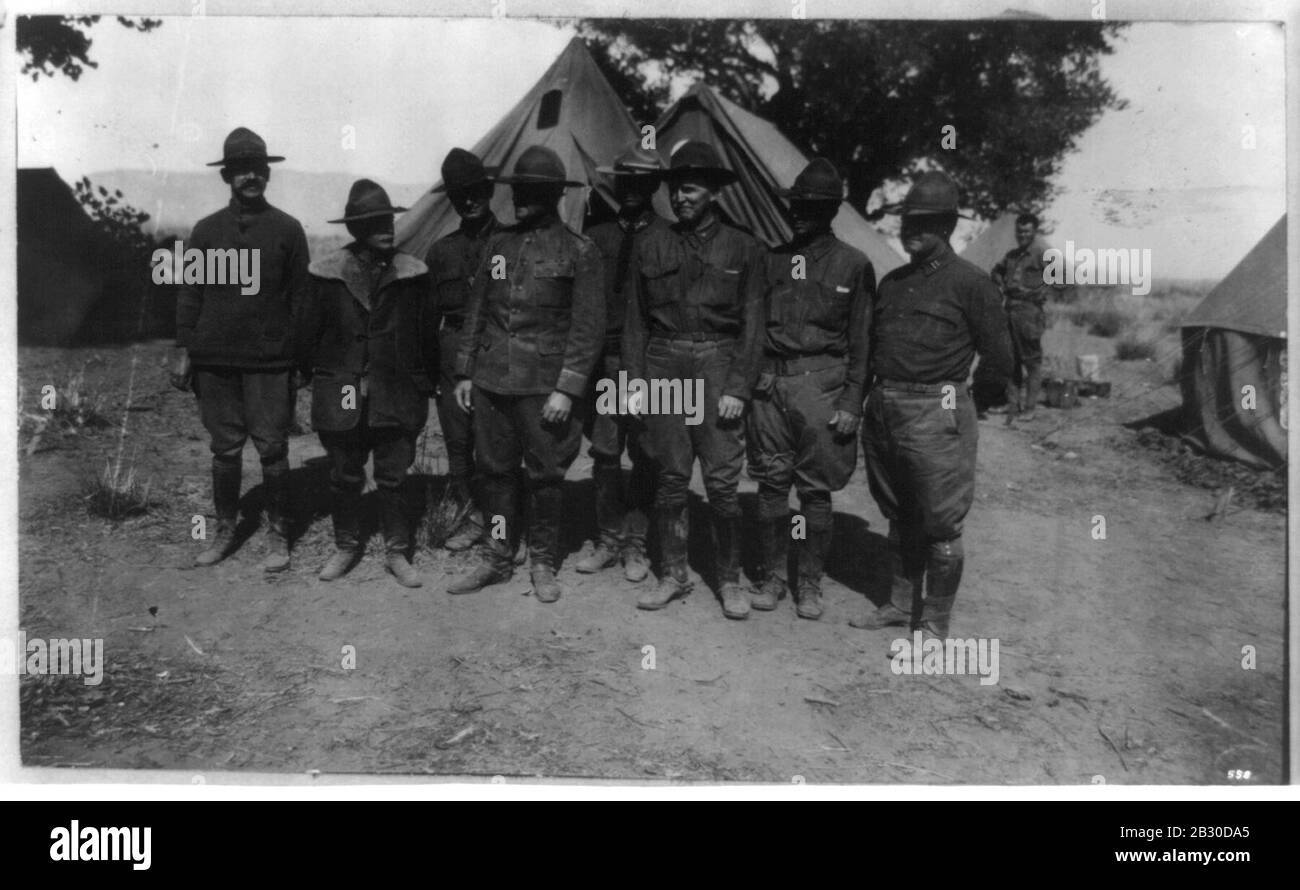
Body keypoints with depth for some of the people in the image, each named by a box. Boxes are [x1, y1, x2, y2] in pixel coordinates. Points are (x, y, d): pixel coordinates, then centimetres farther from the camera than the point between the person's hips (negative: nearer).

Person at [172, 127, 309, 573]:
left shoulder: (287, 229, 3)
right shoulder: (205, 230, 8)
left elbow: (300, 297, 3)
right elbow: (189, 293, 10)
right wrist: (183, 352, 4)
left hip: (270, 361, -2)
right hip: (214, 360, 2)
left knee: (272, 450, 0)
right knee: (224, 449, 8)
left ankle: (278, 535, 12)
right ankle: (224, 529, 22)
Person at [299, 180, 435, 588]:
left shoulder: (411, 275, 0)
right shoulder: (329, 274, -2)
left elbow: (428, 334, 6)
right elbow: (311, 332, 7)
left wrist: (426, 382, 7)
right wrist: (316, 375, 9)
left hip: (397, 396, 0)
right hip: (341, 394, 0)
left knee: (393, 478, 6)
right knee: (344, 477, 12)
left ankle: (396, 553, 20)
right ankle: (345, 547, 30)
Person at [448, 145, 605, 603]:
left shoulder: (579, 252, -3)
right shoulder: (498, 243, 11)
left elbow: (587, 328, -6)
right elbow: (476, 311, 15)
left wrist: (567, 389, -13)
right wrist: (464, 372, 11)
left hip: (544, 384, -4)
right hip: (491, 378, 4)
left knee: (545, 475, 3)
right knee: (494, 470, 10)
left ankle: (543, 564, 19)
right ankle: (495, 559, 23)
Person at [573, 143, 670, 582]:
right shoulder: (598, 236, 11)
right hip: (605, 361, 3)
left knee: (644, 456, 3)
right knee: (604, 454, 7)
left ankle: (635, 545, 16)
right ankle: (609, 541, 21)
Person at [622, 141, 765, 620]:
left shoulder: (742, 249, 4)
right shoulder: (650, 246, 9)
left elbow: (751, 324, 2)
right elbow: (635, 319, 11)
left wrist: (738, 387, -7)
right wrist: (634, 380, 4)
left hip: (717, 366, -2)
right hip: (663, 366, 2)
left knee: (722, 482, -3)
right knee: (670, 480, 5)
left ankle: (730, 579, 14)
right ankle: (674, 574, 19)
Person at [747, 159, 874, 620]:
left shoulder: (853, 265, 3)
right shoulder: (772, 260, 11)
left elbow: (861, 342, 2)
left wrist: (851, 404, -4)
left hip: (821, 385, -3)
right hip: (770, 385, 3)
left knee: (816, 490, 2)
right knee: (771, 484, 6)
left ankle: (810, 584, 15)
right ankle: (771, 577, 19)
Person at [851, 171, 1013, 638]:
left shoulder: (970, 283, -5)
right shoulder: (891, 282, 15)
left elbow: (998, 360, -2)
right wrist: (861, 402, 15)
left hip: (934, 412, -7)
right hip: (882, 409, 7)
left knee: (939, 523, 1)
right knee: (899, 516, 17)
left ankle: (935, 624, 13)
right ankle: (902, 603, 32)